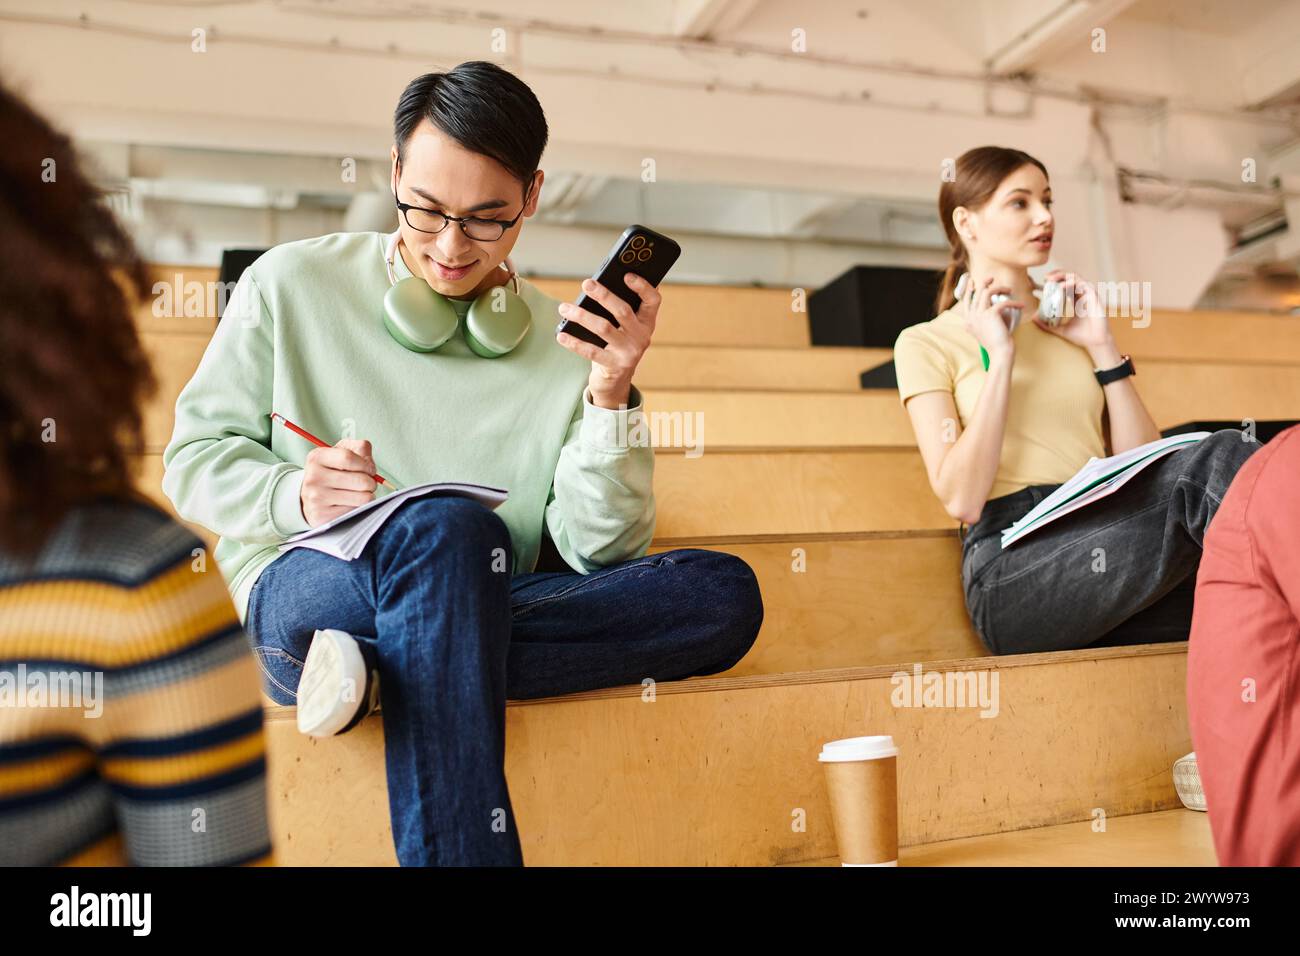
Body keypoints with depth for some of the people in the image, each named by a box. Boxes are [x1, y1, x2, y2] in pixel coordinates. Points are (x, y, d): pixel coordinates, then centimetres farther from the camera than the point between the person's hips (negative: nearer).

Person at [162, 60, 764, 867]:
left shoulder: (565, 344, 7)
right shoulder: (292, 285, 5)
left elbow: (601, 556, 0)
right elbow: (192, 458, 7)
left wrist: (610, 398, -13)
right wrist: (293, 495, -14)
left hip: (477, 612, 3)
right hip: (301, 593, -2)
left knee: (726, 593, -20)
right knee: (447, 529, -37)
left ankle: (386, 671, -27)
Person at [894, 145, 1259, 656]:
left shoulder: (1070, 328, 24)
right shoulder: (926, 342, 8)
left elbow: (1145, 468, 13)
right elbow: (961, 499, -7)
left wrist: (1102, 347, 8)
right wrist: (1000, 356, -7)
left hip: (1106, 538, 5)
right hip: (1012, 566, -5)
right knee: (1219, 458, -27)